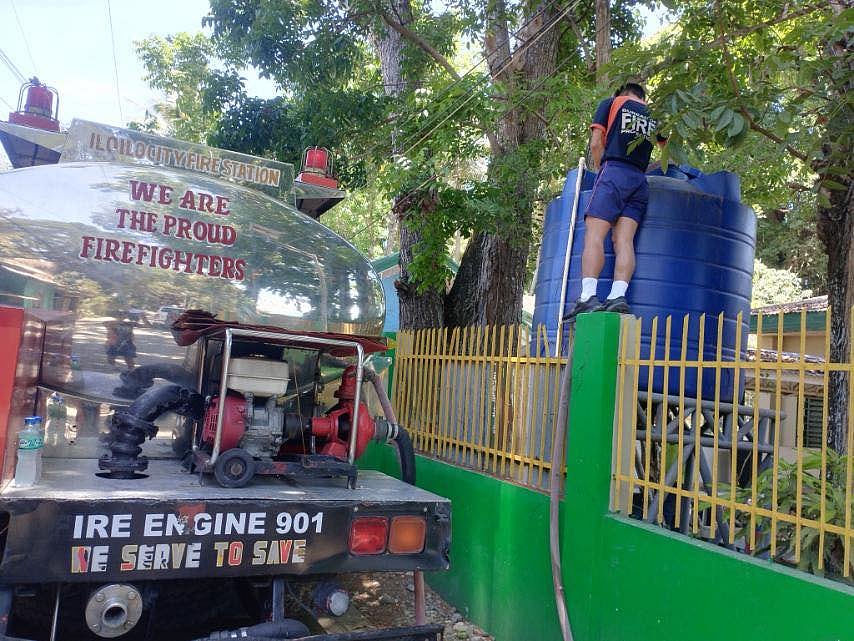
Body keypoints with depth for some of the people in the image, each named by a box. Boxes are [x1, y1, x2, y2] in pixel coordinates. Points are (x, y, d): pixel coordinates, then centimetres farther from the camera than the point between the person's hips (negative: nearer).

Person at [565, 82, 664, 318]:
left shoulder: (611, 103, 15)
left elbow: (595, 144, 6)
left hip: (614, 170, -4)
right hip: (640, 179, 4)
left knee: (594, 234, -14)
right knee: (624, 240, -5)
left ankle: (588, 297, -27)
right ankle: (618, 297, -21)